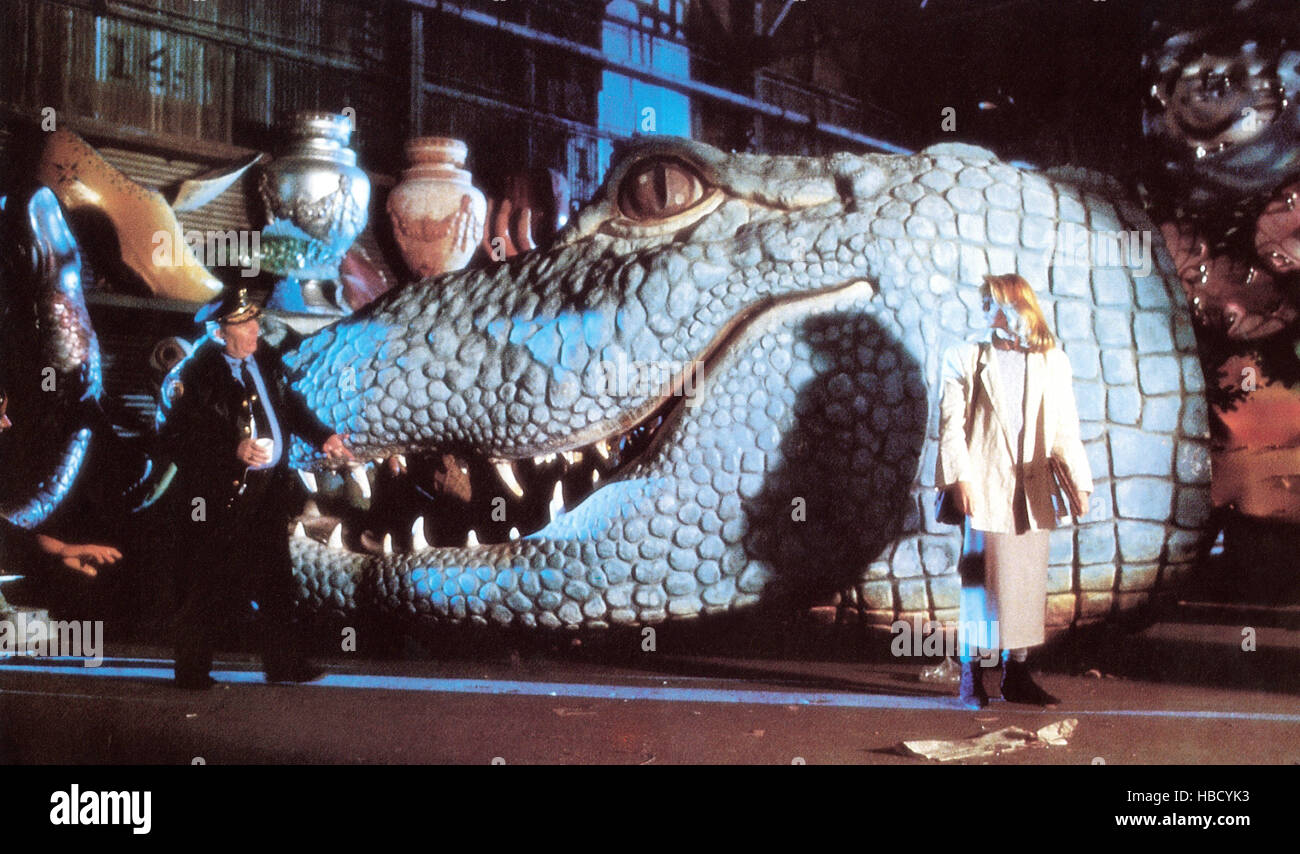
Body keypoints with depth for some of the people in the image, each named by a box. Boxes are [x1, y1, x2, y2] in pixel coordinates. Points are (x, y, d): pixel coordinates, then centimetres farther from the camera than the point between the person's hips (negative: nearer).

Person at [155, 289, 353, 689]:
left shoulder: (265, 359, 5)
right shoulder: (196, 375, -16)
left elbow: (290, 404, 21)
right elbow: (174, 442, -18)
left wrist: (323, 436, 8)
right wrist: (234, 450, -25)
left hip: (269, 487, 7)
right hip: (221, 494, -7)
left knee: (275, 577, 15)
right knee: (210, 585, 2)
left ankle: (281, 662, 28)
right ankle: (191, 670, 18)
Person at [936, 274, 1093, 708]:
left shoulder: (1053, 363, 13)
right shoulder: (966, 359, 6)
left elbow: (1065, 430, 11)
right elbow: (951, 424, -1)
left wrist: (1079, 482, 1)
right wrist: (961, 478, -13)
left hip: (1033, 491, 3)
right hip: (985, 489, -3)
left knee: (1028, 579, 5)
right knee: (979, 579, -4)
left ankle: (1017, 675, 15)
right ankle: (971, 677, 4)